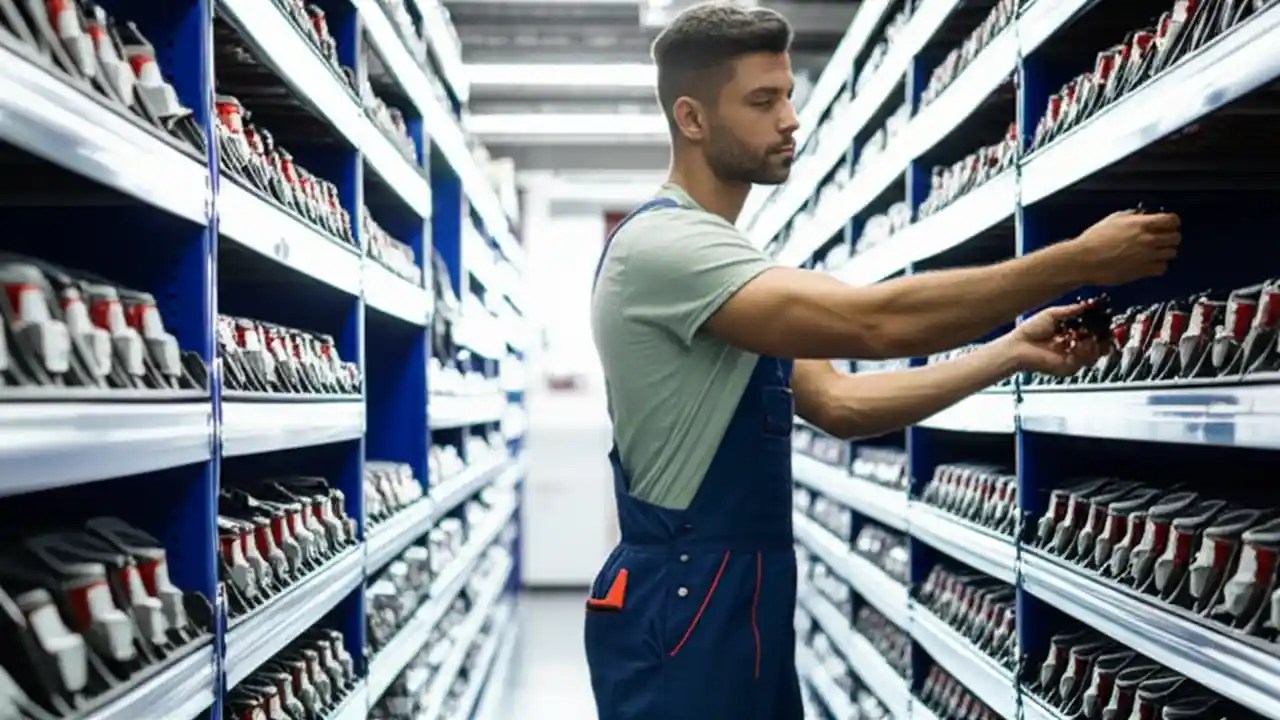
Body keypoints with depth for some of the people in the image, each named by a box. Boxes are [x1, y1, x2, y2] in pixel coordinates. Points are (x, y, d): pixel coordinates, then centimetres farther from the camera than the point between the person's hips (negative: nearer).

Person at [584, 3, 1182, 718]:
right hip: (683, 606, -9)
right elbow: (874, 321, -27)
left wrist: (1012, 352, 1)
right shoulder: (662, 243, -18)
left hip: (749, 597, 9)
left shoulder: (718, 254, 15)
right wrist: (1079, 261, -21)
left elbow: (836, 402, 9)